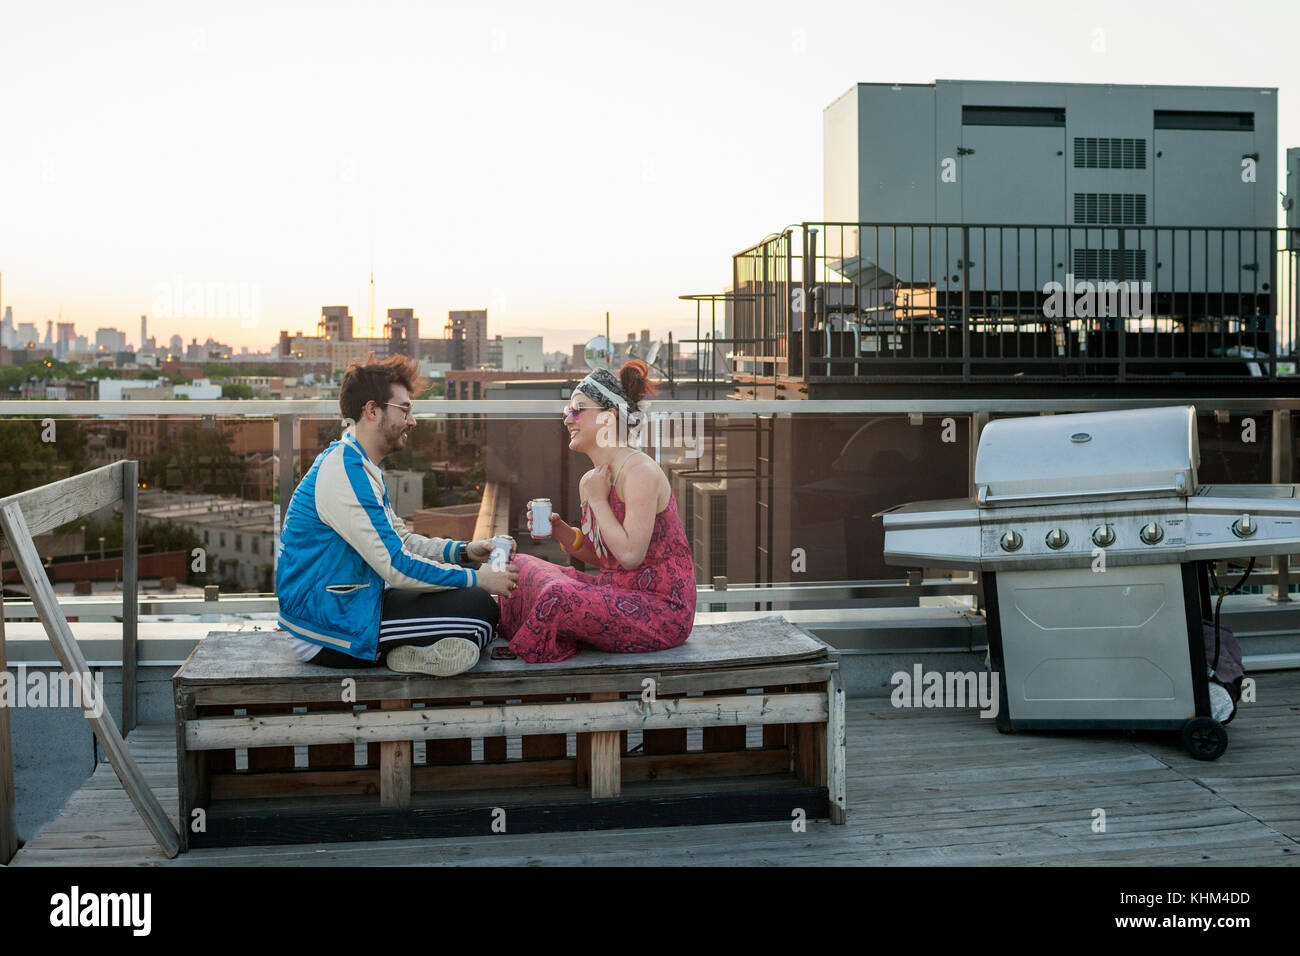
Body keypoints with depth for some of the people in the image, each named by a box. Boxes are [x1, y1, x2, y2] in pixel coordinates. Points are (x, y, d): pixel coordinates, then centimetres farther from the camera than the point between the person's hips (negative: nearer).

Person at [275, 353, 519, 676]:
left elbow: (399, 539, 18)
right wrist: (478, 579, -15)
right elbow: (398, 567, -22)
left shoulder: (360, 467, 16)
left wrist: (463, 551, 4)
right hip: (329, 631, -11)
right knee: (479, 606, -16)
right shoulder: (344, 473, -19)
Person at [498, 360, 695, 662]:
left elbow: (630, 554, -24)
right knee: (521, 566, 8)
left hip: (661, 609, -9)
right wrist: (561, 530, 0)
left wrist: (597, 501, -14)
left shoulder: (640, 472, -17)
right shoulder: (590, 481, 9)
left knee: (558, 596, -29)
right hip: (617, 596, 9)